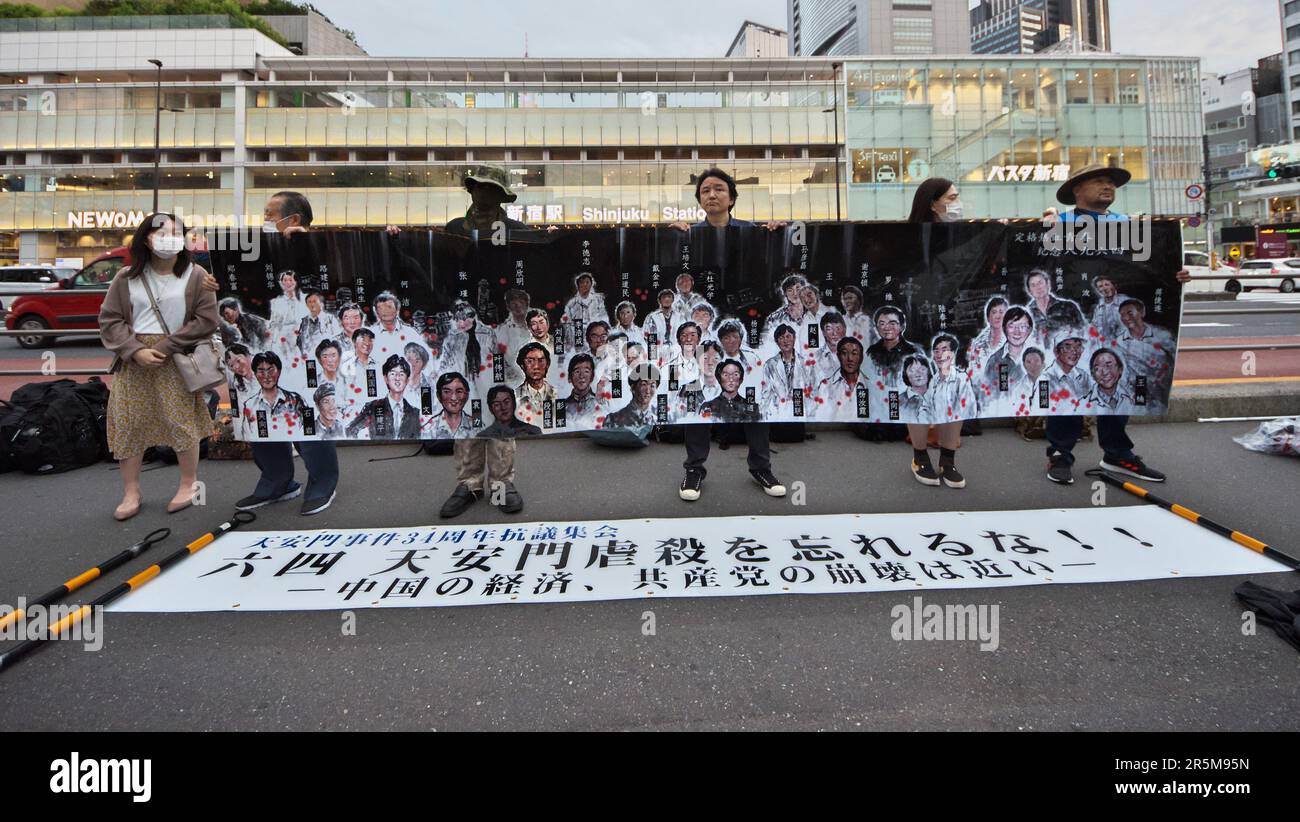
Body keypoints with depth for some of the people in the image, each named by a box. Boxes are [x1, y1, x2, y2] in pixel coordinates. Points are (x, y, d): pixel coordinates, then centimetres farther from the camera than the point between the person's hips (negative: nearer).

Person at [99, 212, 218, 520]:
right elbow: (110, 319, 5)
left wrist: (165, 347, -11)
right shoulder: (126, 277, 5)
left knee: (182, 422, 0)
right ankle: (131, 492, 16)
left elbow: (207, 320, -7)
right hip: (133, 360, 3)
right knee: (129, 424, 5)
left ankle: (189, 484, 18)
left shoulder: (195, 276, -1)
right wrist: (135, 350, -12)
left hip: (177, 360, -2)